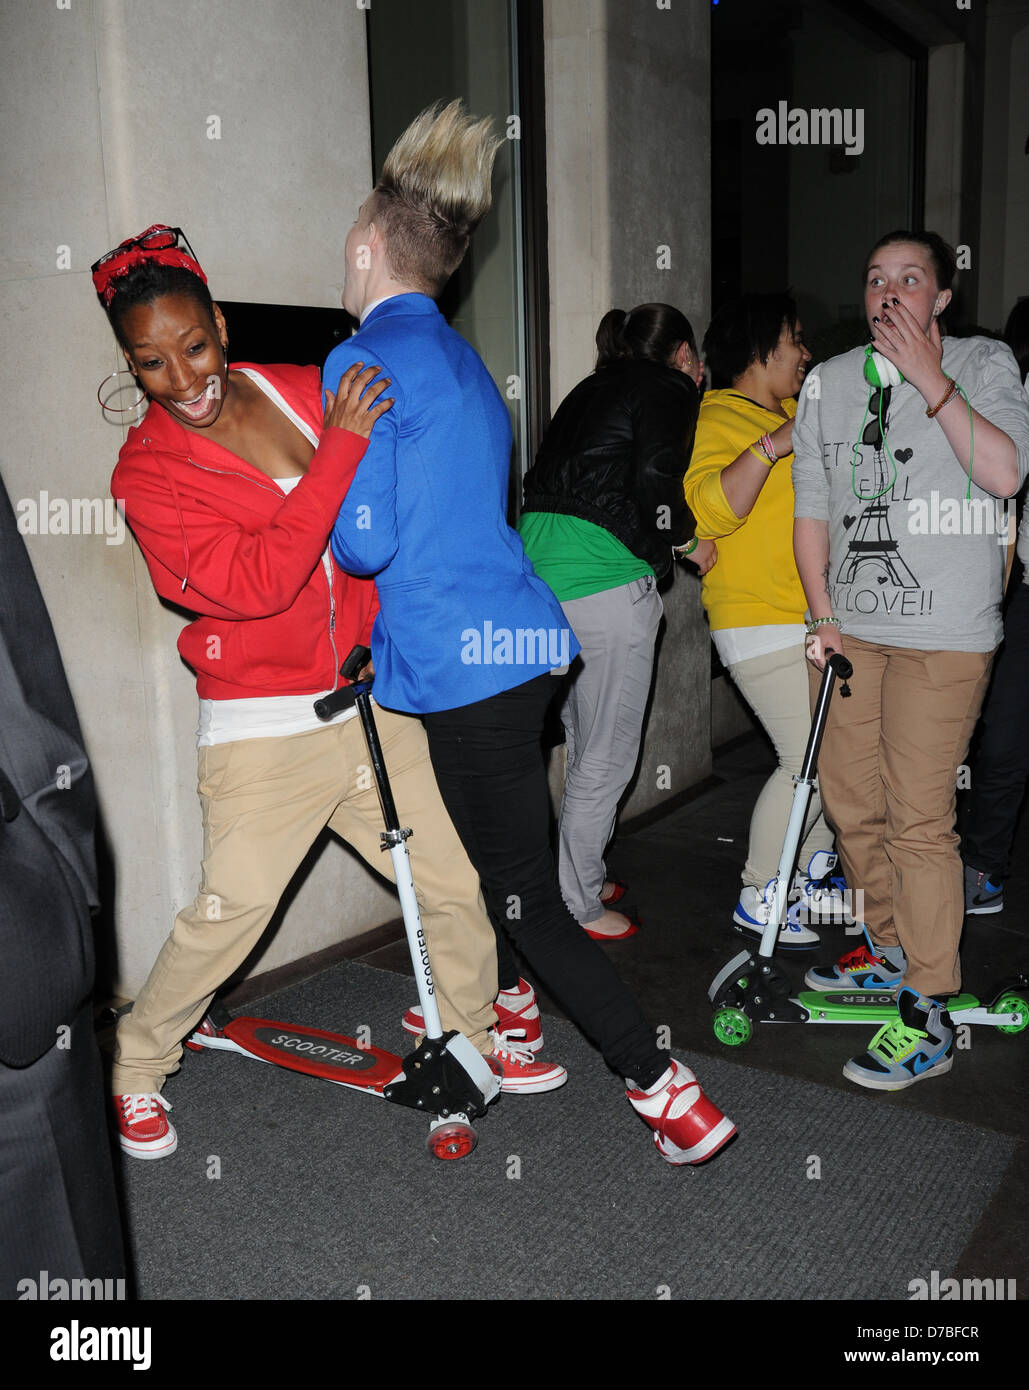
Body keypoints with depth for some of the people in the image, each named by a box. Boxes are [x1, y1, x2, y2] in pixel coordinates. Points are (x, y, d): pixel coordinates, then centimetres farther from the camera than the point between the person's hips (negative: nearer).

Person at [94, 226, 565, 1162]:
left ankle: (470, 1033, 36)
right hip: (264, 733, -4)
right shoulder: (148, 471, -8)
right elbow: (256, 582, -23)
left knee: (456, 885, 10)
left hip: (373, 703, 5)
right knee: (225, 917, -2)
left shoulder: (303, 391, 5)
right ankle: (136, 1067, 27)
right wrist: (341, 446, -24)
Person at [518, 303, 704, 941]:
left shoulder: (590, 391, 23)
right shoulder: (666, 391, 1)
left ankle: (585, 880, 30)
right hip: (606, 584, -8)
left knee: (586, 745, 19)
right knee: (608, 756, 2)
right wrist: (682, 534, 7)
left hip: (537, 571, 8)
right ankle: (577, 905, 12)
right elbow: (653, 478, -13)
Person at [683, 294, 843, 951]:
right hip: (760, 622, -9)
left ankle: (812, 878, 26)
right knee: (811, 759, -12)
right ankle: (759, 898, 5)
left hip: (816, 619, 9)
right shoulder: (717, 419, -6)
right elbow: (710, 509, -22)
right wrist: (773, 446, -28)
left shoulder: (798, 414, 20)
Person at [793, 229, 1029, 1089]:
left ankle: (927, 1018, 4)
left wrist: (927, 377, -15)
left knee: (918, 818, -8)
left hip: (942, 635, -5)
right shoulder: (829, 383, 12)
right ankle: (890, 951, 34)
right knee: (850, 801, 12)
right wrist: (823, 613, 4)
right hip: (850, 625, 5)